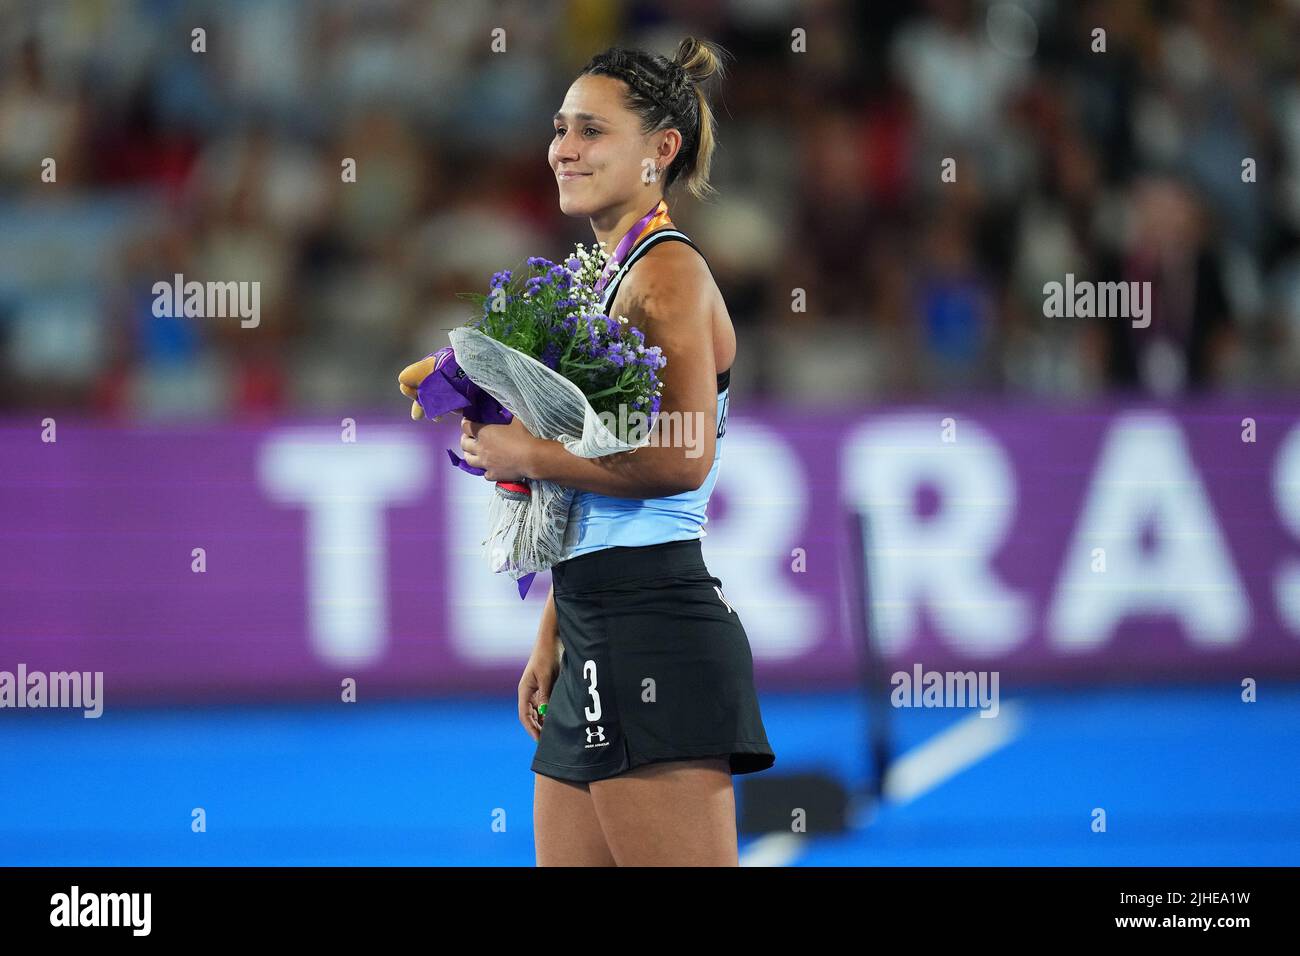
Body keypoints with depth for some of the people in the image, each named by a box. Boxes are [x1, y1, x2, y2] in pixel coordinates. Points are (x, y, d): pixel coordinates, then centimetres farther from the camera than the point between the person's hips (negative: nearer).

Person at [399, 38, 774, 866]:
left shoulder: (669, 271, -8)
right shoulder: (611, 275, 19)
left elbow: (682, 459, -21)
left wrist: (528, 456, -13)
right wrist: (552, 637, 19)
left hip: (657, 631, -10)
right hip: (597, 643, 10)